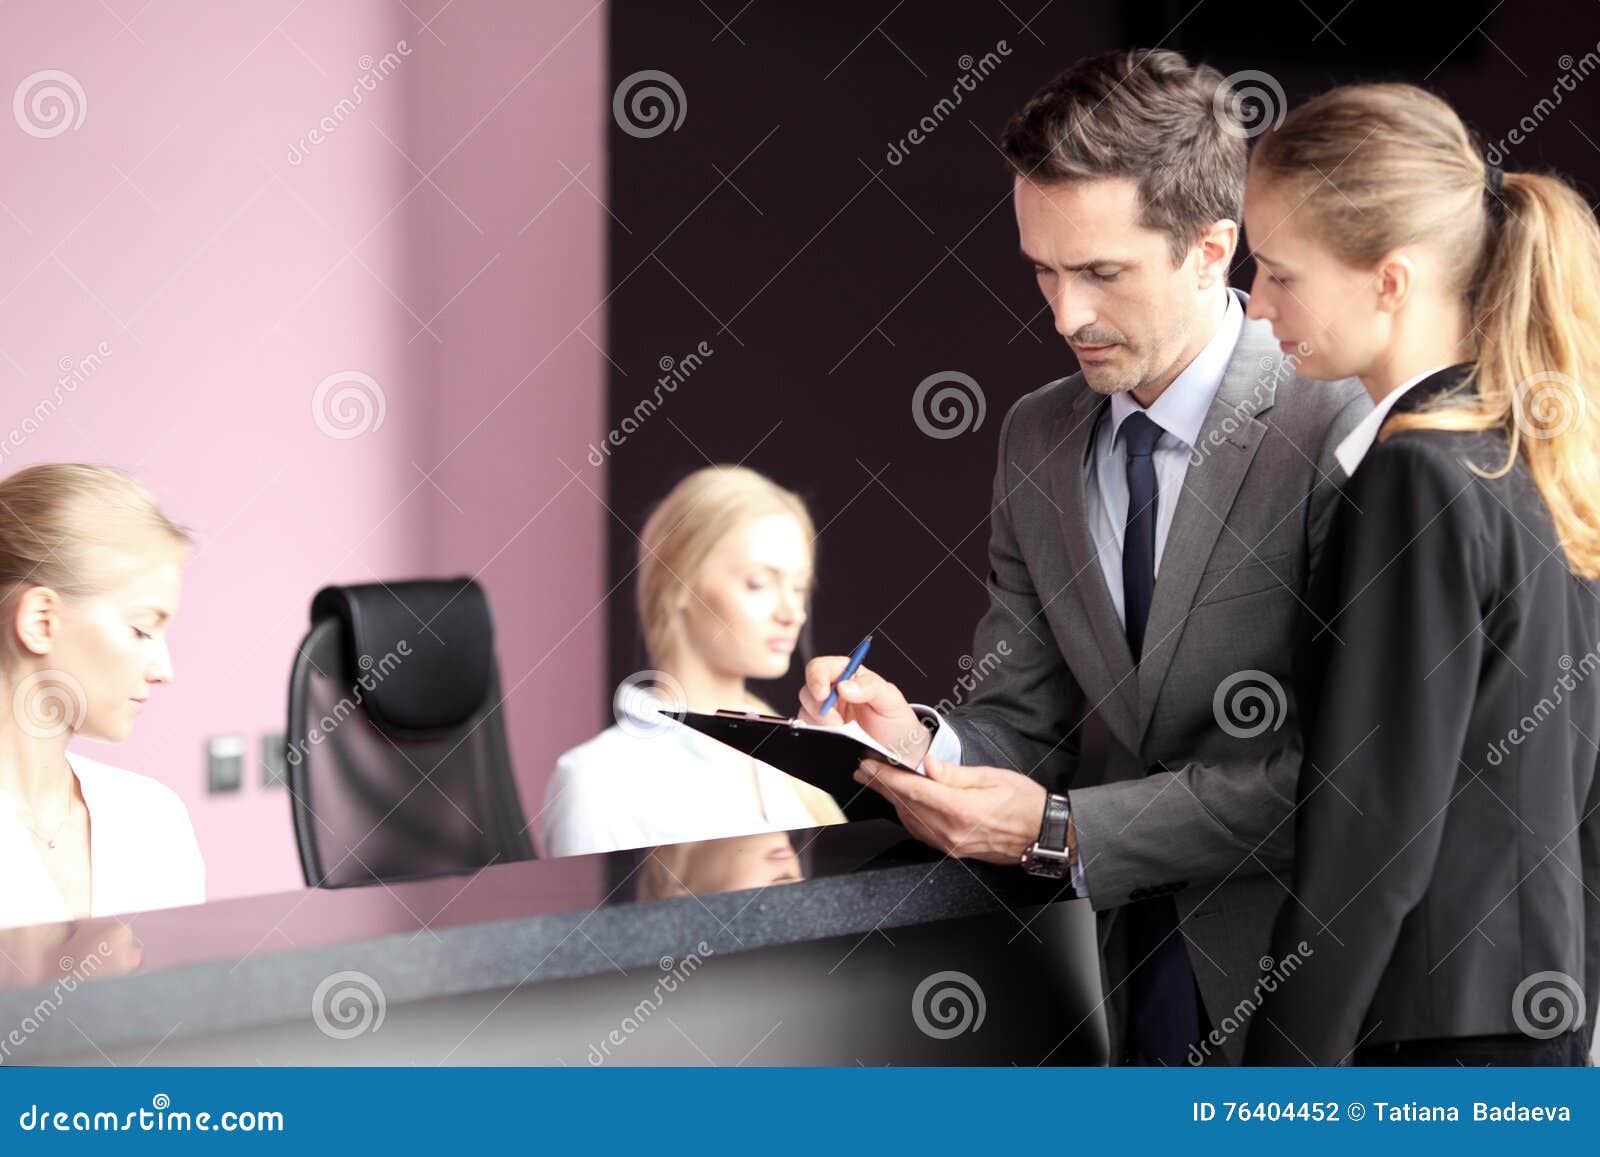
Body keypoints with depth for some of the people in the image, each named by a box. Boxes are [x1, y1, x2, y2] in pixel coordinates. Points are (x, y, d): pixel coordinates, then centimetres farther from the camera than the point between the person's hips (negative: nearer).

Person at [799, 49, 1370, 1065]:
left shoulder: (1339, 429, -16)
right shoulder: (1037, 439, 6)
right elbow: (1031, 721, 9)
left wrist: (1061, 831, -20)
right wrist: (926, 743, -15)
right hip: (1138, 973, 5)